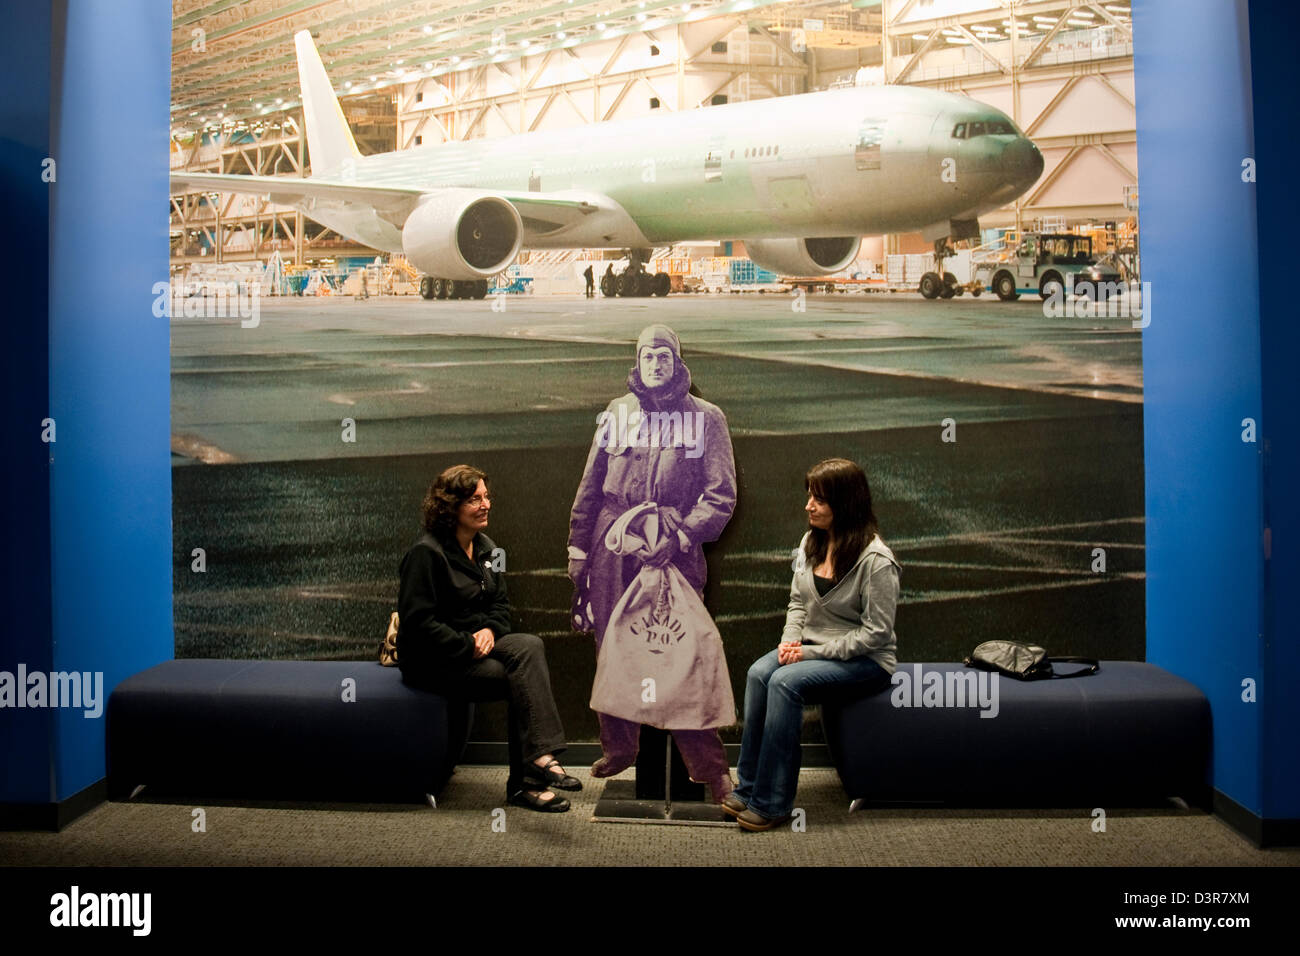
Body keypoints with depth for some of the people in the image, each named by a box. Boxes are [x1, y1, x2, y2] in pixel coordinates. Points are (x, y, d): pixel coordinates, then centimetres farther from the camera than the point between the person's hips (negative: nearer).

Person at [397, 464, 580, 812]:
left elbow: (500, 603, 16)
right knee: (523, 677, -25)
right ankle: (524, 782, -22)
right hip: (431, 662, -7)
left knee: (529, 646, -24)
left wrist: (490, 630, -8)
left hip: (475, 645, 7)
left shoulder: (486, 548, 12)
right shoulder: (426, 553, -14)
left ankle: (539, 757, -29)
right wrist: (469, 646, -21)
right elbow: (417, 622, -19)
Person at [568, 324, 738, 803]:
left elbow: (721, 495, 0)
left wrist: (680, 536, -15)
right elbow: (590, 487, 16)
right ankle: (618, 746, 26)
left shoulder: (705, 417, 5)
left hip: (673, 548, -3)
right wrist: (578, 549, 12)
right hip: (614, 547, 3)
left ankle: (710, 767, 1)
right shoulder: (617, 413, 13)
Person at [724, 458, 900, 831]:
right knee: (758, 673, -21)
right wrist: (790, 641, -7)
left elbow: (875, 633, -19)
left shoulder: (876, 560, -20)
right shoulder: (811, 542, 4)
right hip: (813, 648, 7)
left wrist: (813, 652, -19)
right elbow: (797, 601, 13)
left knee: (786, 682, -29)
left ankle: (772, 802, -21)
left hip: (866, 660, -7)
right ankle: (748, 787, -15)